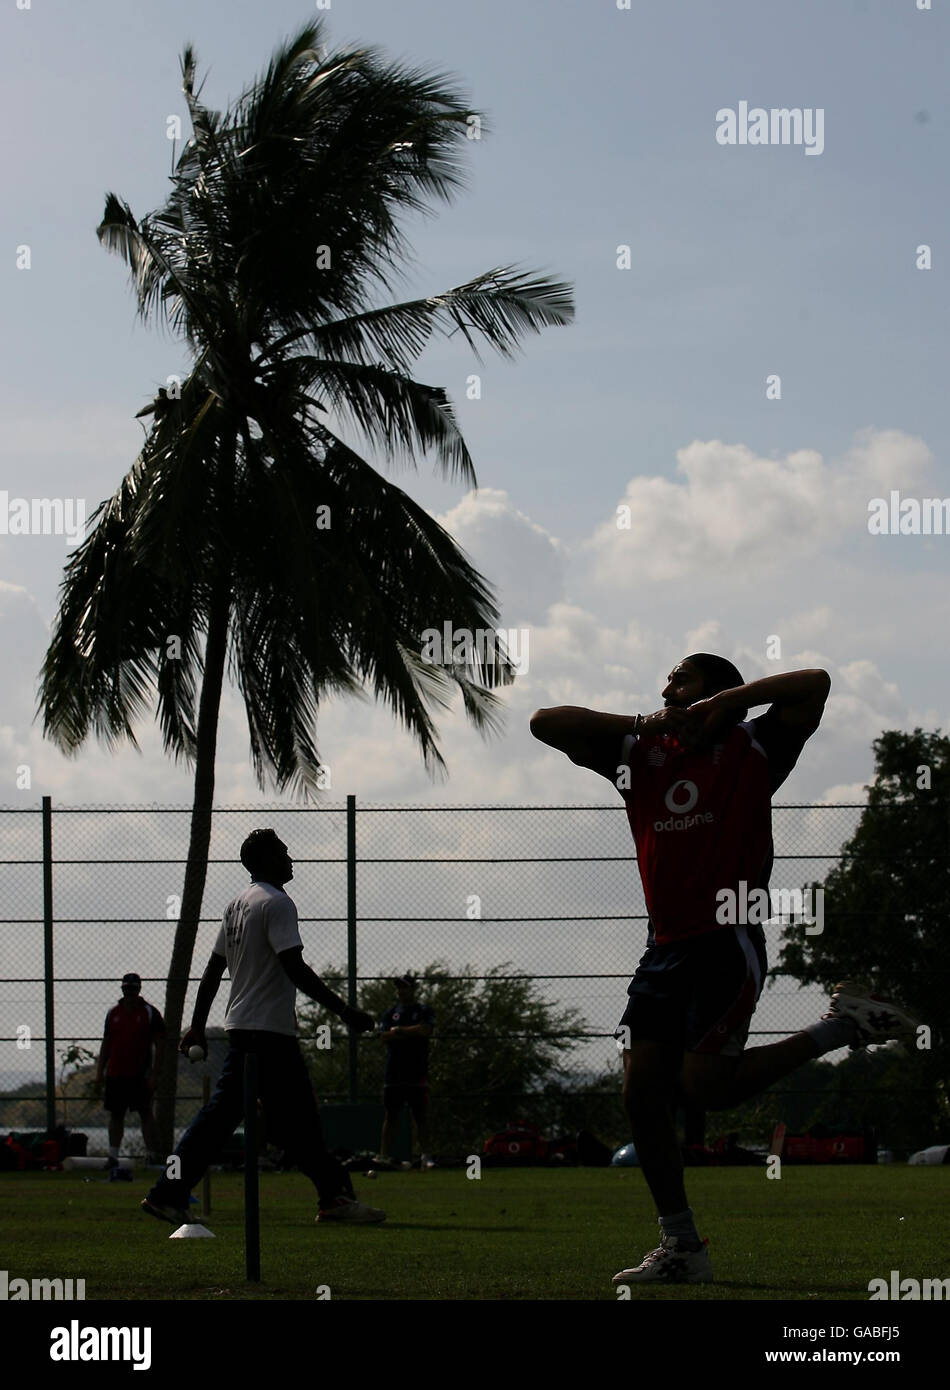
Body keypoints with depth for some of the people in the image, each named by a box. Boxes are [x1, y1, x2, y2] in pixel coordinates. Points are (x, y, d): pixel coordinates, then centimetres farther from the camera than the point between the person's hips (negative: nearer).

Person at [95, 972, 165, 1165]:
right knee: (115, 1114, 6)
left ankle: (151, 1155, -5)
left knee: (145, 1114, -5)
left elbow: (159, 1045, -2)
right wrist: (100, 1072, 10)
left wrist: (153, 1073, -10)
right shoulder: (113, 1013, 13)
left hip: (140, 1075, -4)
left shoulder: (150, 1013, 1)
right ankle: (113, 1156, 9)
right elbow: (106, 1045, 17)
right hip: (115, 1074, 4)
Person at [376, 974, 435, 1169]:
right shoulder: (390, 1013, 15)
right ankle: (384, 1155, 3)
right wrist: (412, 1032, -8)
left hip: (417, 1072, -2)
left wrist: (400, 1030, -5)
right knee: (391, 1115, 2)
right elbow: (384, 1036, 0)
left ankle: (425, 1155, -5)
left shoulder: (424, 1011, 7)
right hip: (394, 1072, 2)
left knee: (421, 1115, -4)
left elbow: (426, 1030, -12)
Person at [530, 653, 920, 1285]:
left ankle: (843, 1025, 5)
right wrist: (643, 725, 2)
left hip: (729, 943, -6)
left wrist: (724, 701, -6)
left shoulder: (751, 752, 0)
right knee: (643, 1090, -3)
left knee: (704, 1085, -15)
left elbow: (815, 684, -9)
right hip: (665, 948, 6)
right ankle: (681, 1248, 5)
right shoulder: (642, 756, 13)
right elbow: (546, 724, 11)